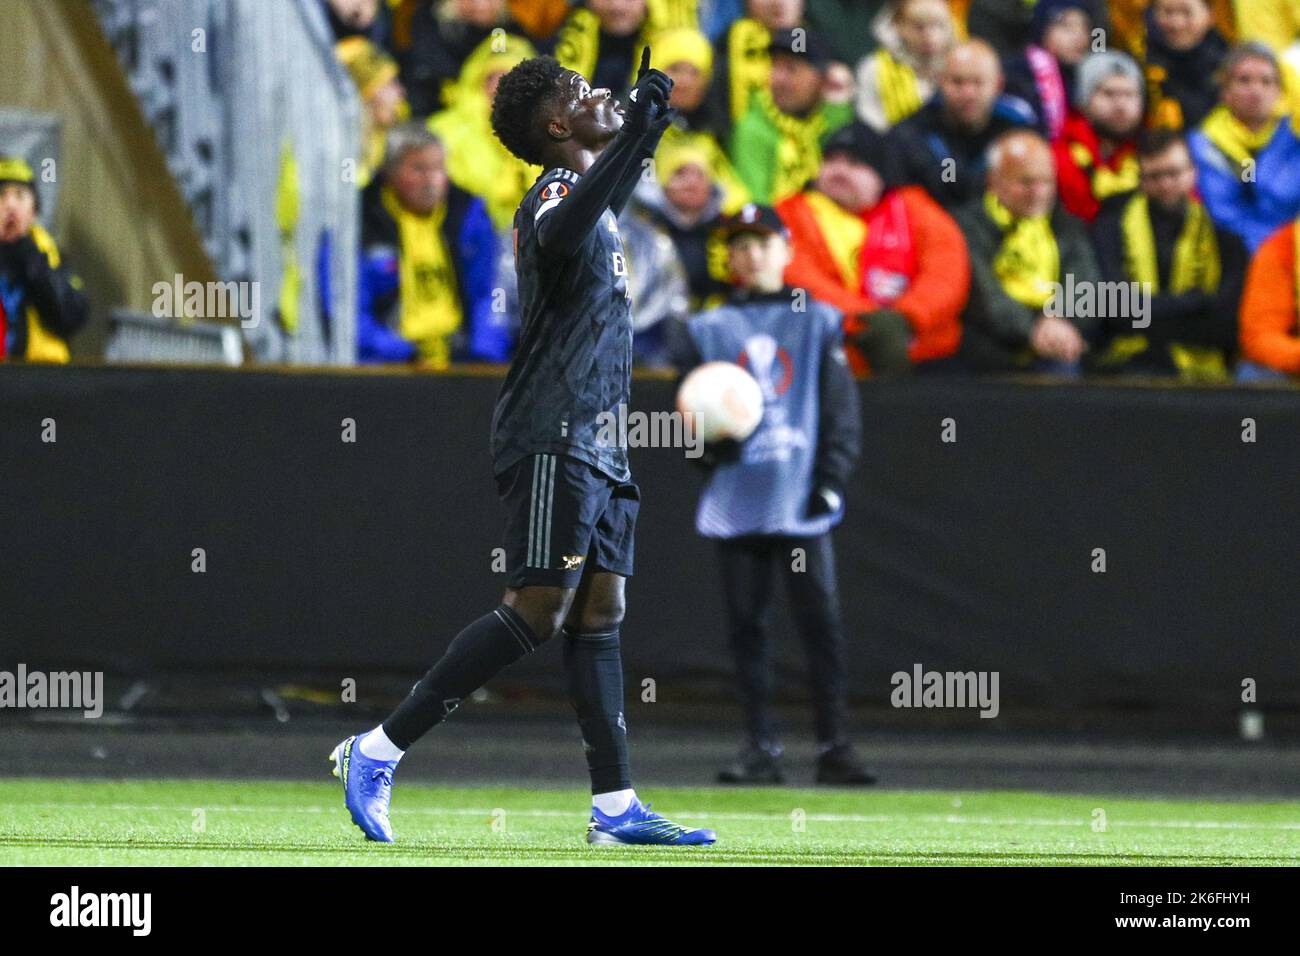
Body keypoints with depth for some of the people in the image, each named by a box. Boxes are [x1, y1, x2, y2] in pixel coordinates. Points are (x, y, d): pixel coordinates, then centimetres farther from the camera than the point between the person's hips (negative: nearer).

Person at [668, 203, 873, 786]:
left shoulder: (817, 322, 10)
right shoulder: (707, 330, 13)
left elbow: (841, 406, 7)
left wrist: (832, 477, -5)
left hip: (801, 498, -2)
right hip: (736, 498, 2)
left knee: (821, 620, -8)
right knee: (746, 624, 2)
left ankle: (834, 746, -7)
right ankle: (761, 747, 7)